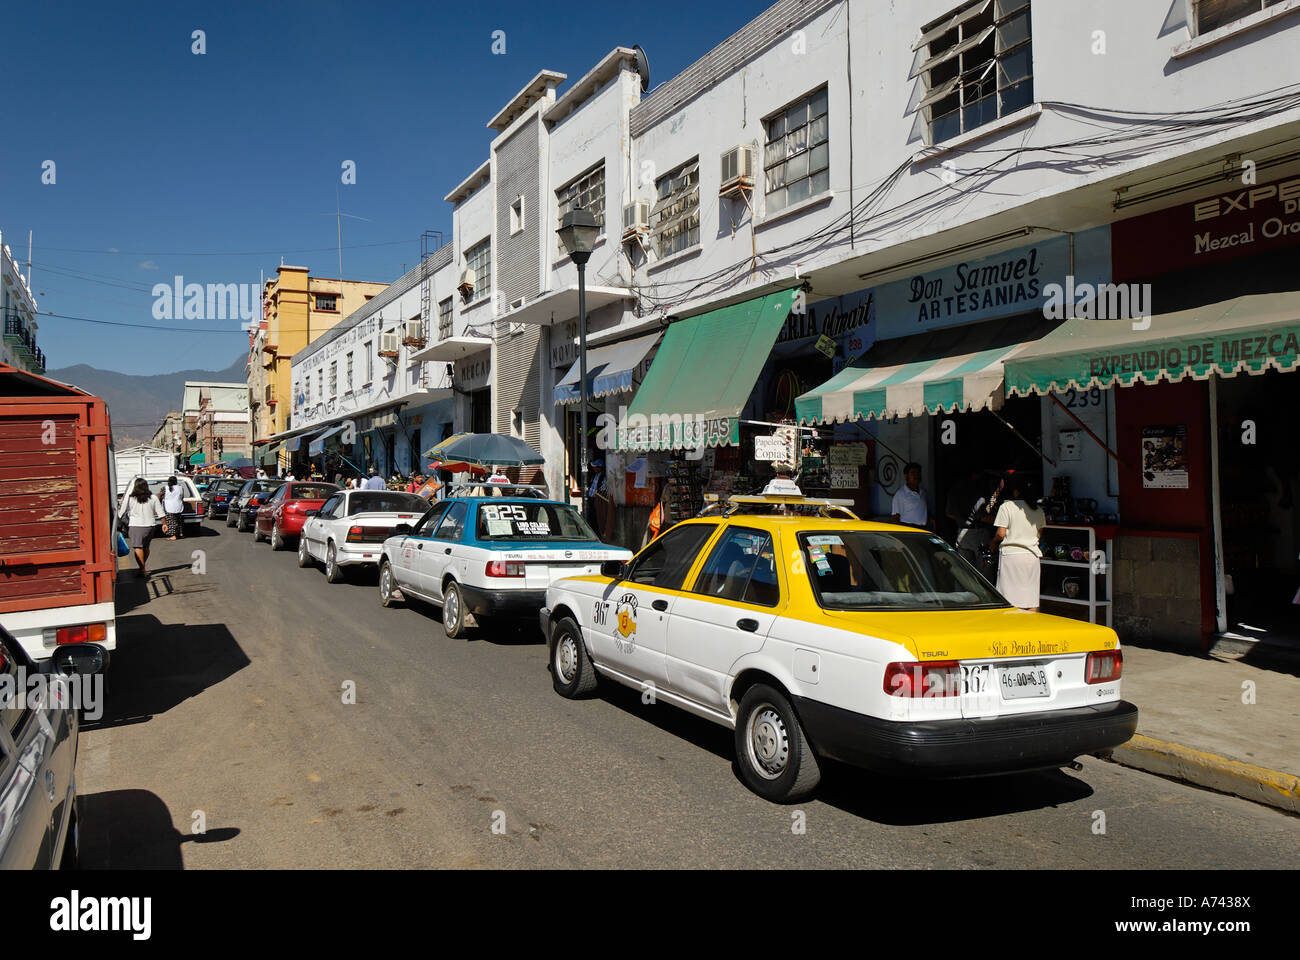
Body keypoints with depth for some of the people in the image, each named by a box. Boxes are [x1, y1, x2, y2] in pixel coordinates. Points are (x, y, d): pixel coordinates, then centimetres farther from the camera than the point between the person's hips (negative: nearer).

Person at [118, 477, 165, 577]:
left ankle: (143, 569, -14)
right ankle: (143, 566, 30)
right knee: (146, 547, 17)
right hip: (149, 525, 4)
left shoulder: (129, 498, -5)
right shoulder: (153, 498, 2)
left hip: (136, 525, -4)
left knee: (138, 547, -6)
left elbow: (122, 513, 2)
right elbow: (160, 513, 3)